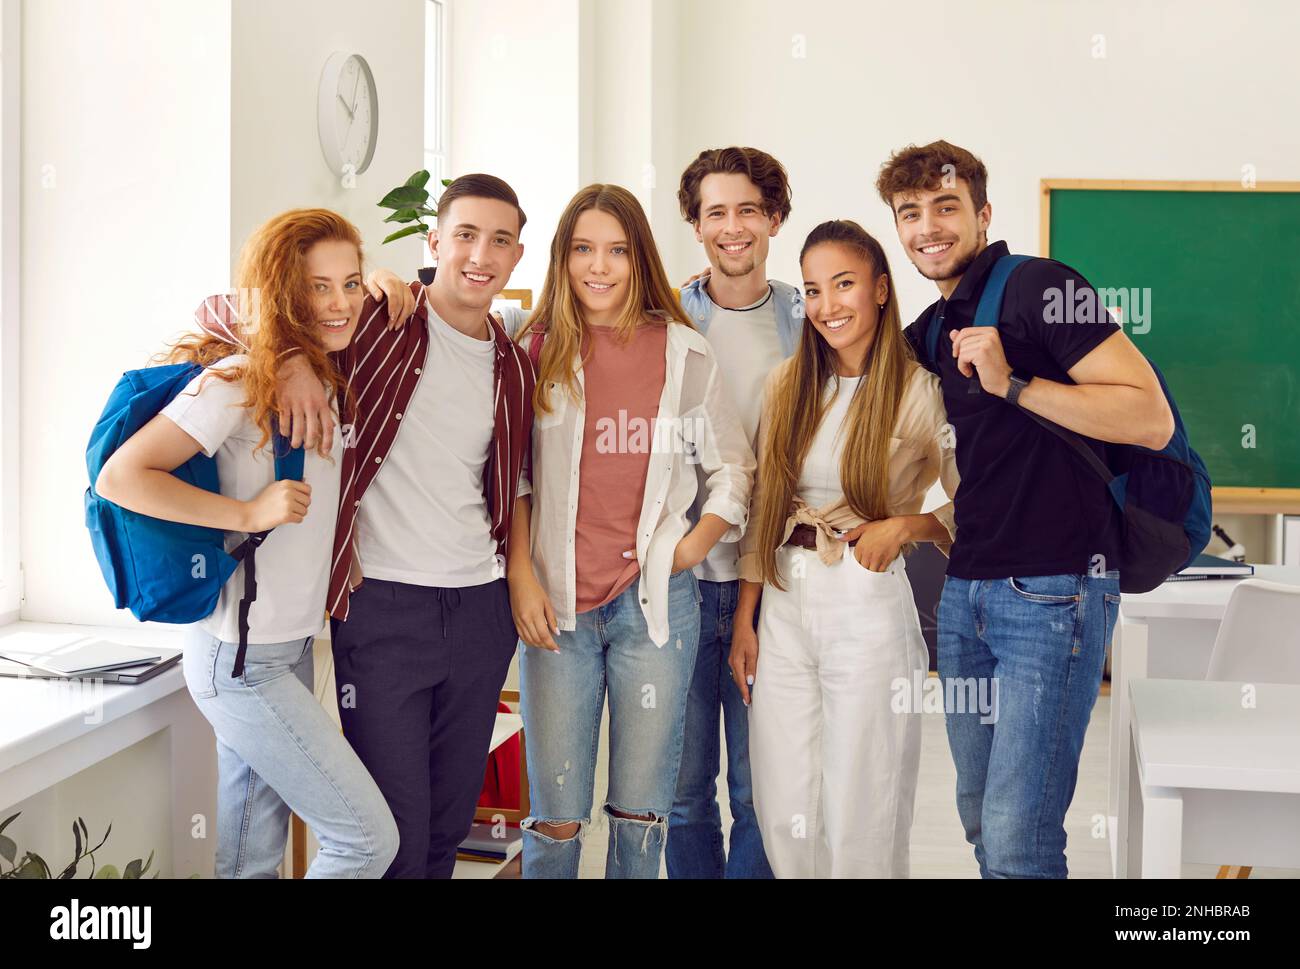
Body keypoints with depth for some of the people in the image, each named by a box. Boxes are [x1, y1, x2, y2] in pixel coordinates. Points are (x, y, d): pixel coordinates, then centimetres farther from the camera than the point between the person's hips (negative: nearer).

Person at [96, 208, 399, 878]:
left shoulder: (329, 380, 7)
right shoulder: (238, 382, -17)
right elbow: (119, 478, -19)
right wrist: (249, 511, -22)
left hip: (293, 647, 8)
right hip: (241, 662, -8)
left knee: (251, 857, 14)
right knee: (369, 838, -8)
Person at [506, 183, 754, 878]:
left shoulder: (684, 353, 5)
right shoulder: (537, 350, 5)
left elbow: (733, 468, 12)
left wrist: (694, 545, -1)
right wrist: (521, 577, -1)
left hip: (655, 599, 0)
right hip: (557, 603, 0)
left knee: (642, 809, 7)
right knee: (555, 815, 1)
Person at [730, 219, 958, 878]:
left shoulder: (921, 391, -6)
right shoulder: (786, 386, 8)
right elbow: (761, 509, 11)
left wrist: (906, 525, -19)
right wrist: (744, 621, 9)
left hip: (869, 608, -4)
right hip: (783, 610, 5)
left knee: (859, 824, 4)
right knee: (784, 817, 10)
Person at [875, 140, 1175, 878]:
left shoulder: (1041, 287, -10)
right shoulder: (928, 332, 14)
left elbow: (1151, 419, -18)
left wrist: (1012, 383, -21)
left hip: (1053, 590, -8)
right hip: (965, 591, 8)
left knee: (1017, 836, -8)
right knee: (981, 818, 15)